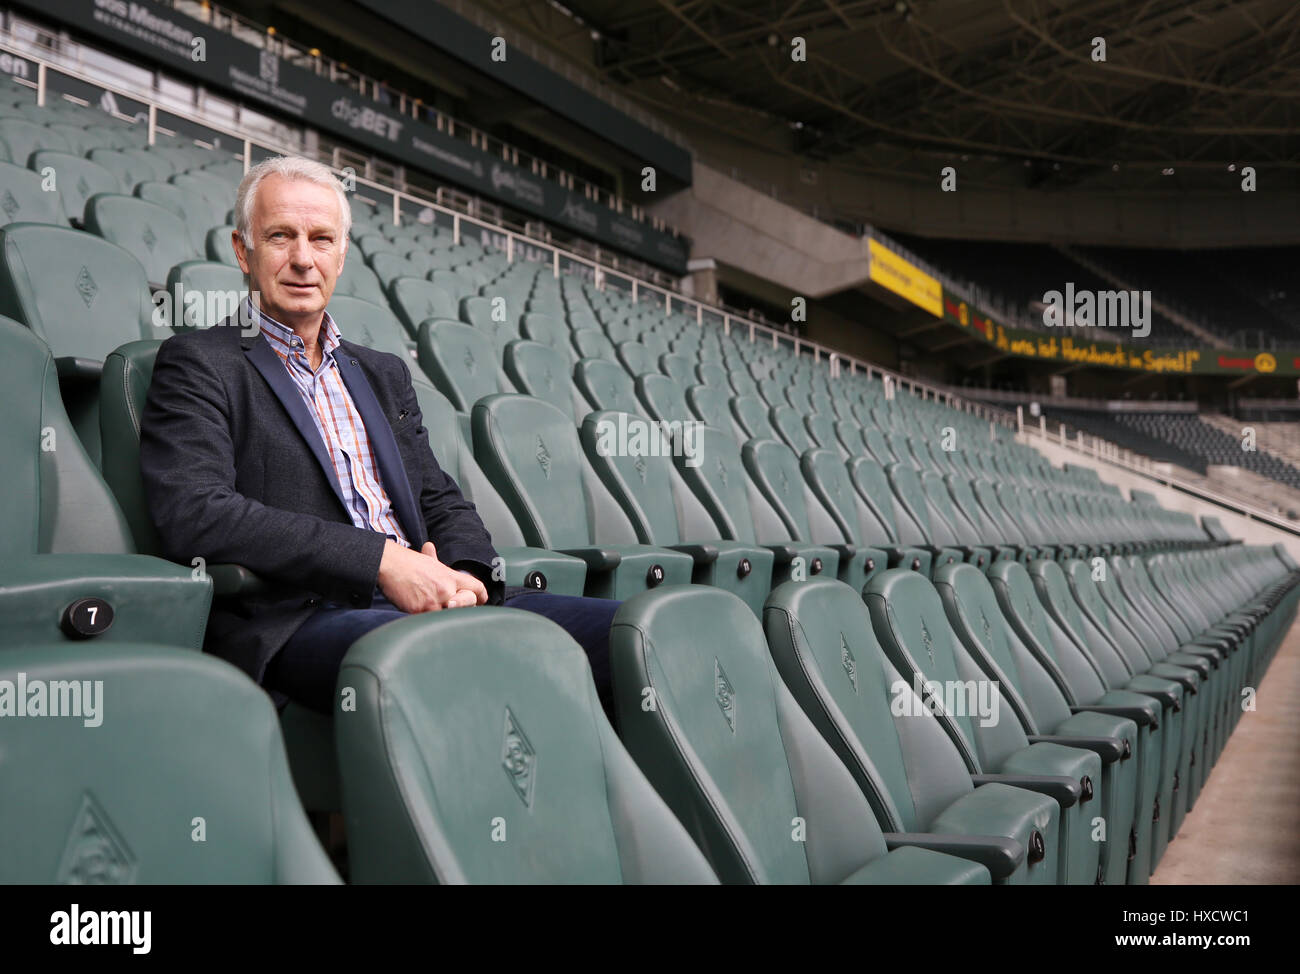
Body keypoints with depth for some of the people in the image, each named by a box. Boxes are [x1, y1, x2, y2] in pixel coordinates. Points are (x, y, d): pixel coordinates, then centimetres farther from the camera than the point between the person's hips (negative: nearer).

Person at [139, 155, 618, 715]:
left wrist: (461, 575, -2)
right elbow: (193, 515, -9)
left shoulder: (385, 374, 27)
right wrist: (380, 559, -16)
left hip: (424, 602, 6)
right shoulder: (197, 365, 7)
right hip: (297, 619, -6)